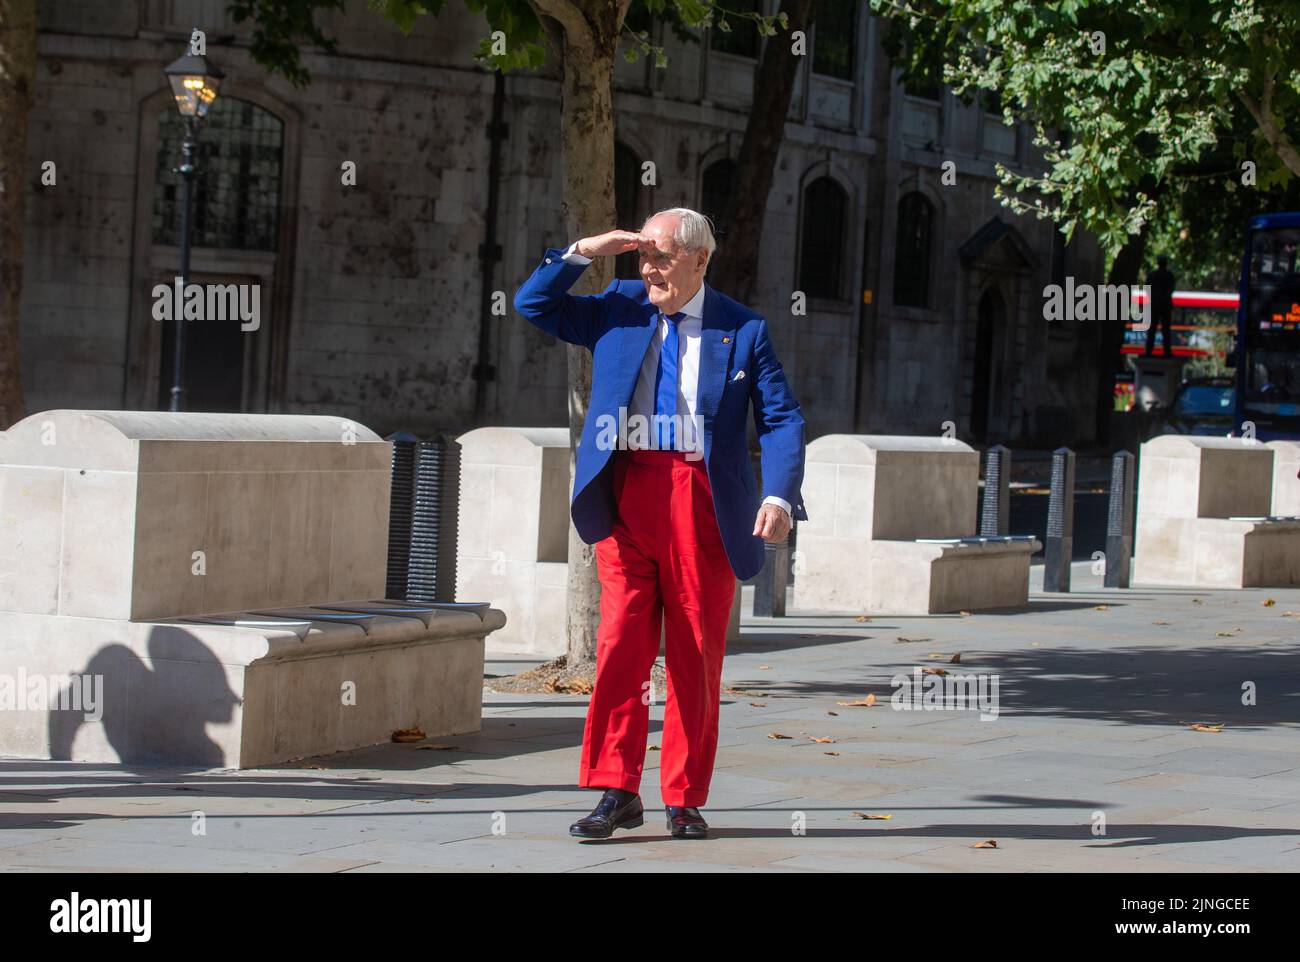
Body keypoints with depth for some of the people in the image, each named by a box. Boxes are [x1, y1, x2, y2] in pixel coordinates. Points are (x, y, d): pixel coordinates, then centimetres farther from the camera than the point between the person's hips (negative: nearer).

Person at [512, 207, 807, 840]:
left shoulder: (744, 330, 6)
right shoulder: (618, 309, 13)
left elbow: (781, 419, 1)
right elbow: (533, 303, 16)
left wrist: (779, 497, -14)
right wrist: (584, 252, 2)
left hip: (703, 500, -1)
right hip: (626, 495, 1)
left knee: (696, 656, 3)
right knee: (621, 642, -8)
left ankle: (684, 800, 11)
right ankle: (617, 792, -5)